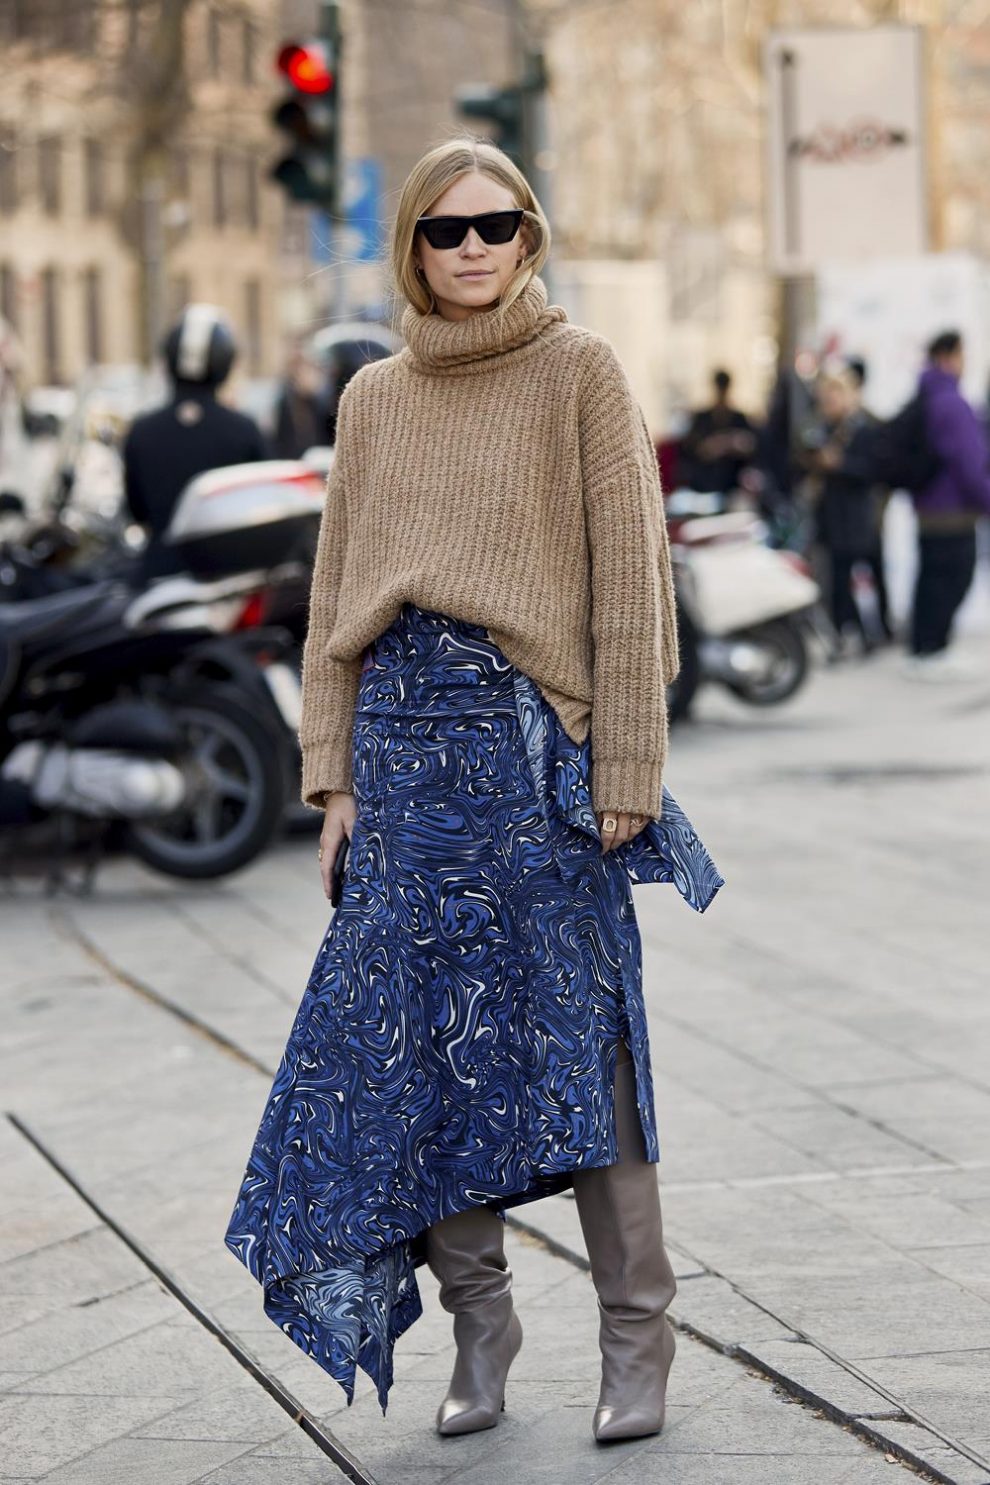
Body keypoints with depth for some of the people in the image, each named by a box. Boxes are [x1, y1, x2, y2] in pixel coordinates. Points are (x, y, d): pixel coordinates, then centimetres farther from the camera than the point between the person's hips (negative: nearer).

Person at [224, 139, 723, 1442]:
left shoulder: (580, 372, 1)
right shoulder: (374, 398, 13)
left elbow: (630, 574, -3)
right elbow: (337, 594, 15)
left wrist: (626, 769, -8)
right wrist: (334, 773, 7)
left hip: (536, 740, -4)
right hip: (405, 736, 4)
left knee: (575, 1030, -3)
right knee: (410, 1038, 3)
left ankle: (637, 1328, 8)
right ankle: (480, 1315, 16)